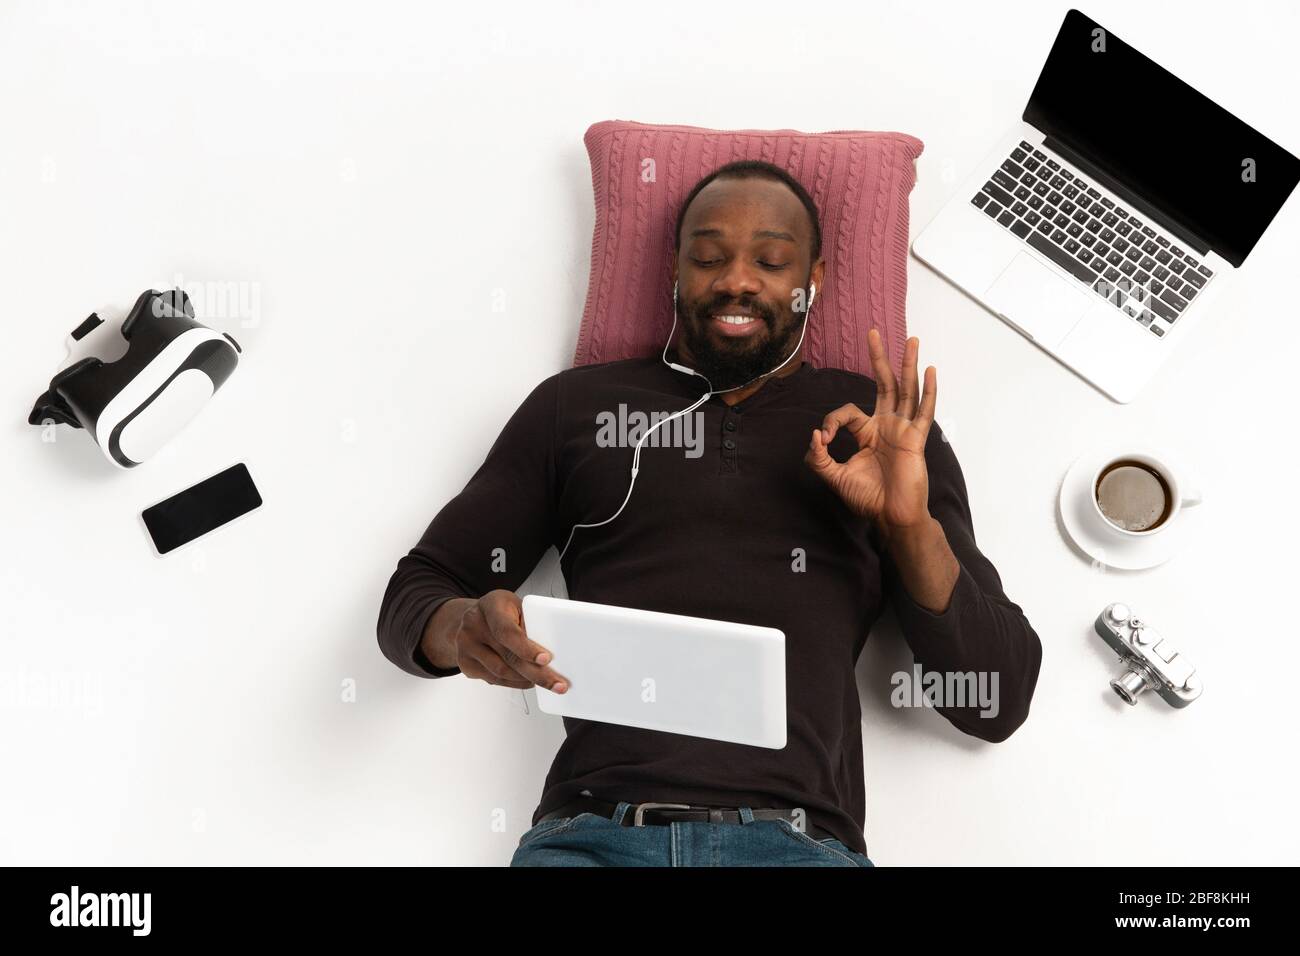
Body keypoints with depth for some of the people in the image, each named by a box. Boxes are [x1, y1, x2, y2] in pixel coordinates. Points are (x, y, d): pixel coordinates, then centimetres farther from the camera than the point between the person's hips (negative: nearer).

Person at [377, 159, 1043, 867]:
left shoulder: (884, 426, 14)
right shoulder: (575, 404, 15)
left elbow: (996, 704, 10)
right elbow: (411, 598, 15)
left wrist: (913, 526, -6)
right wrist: (464, 626, -9)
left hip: (799, 839, 1)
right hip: (593, 830, 0)